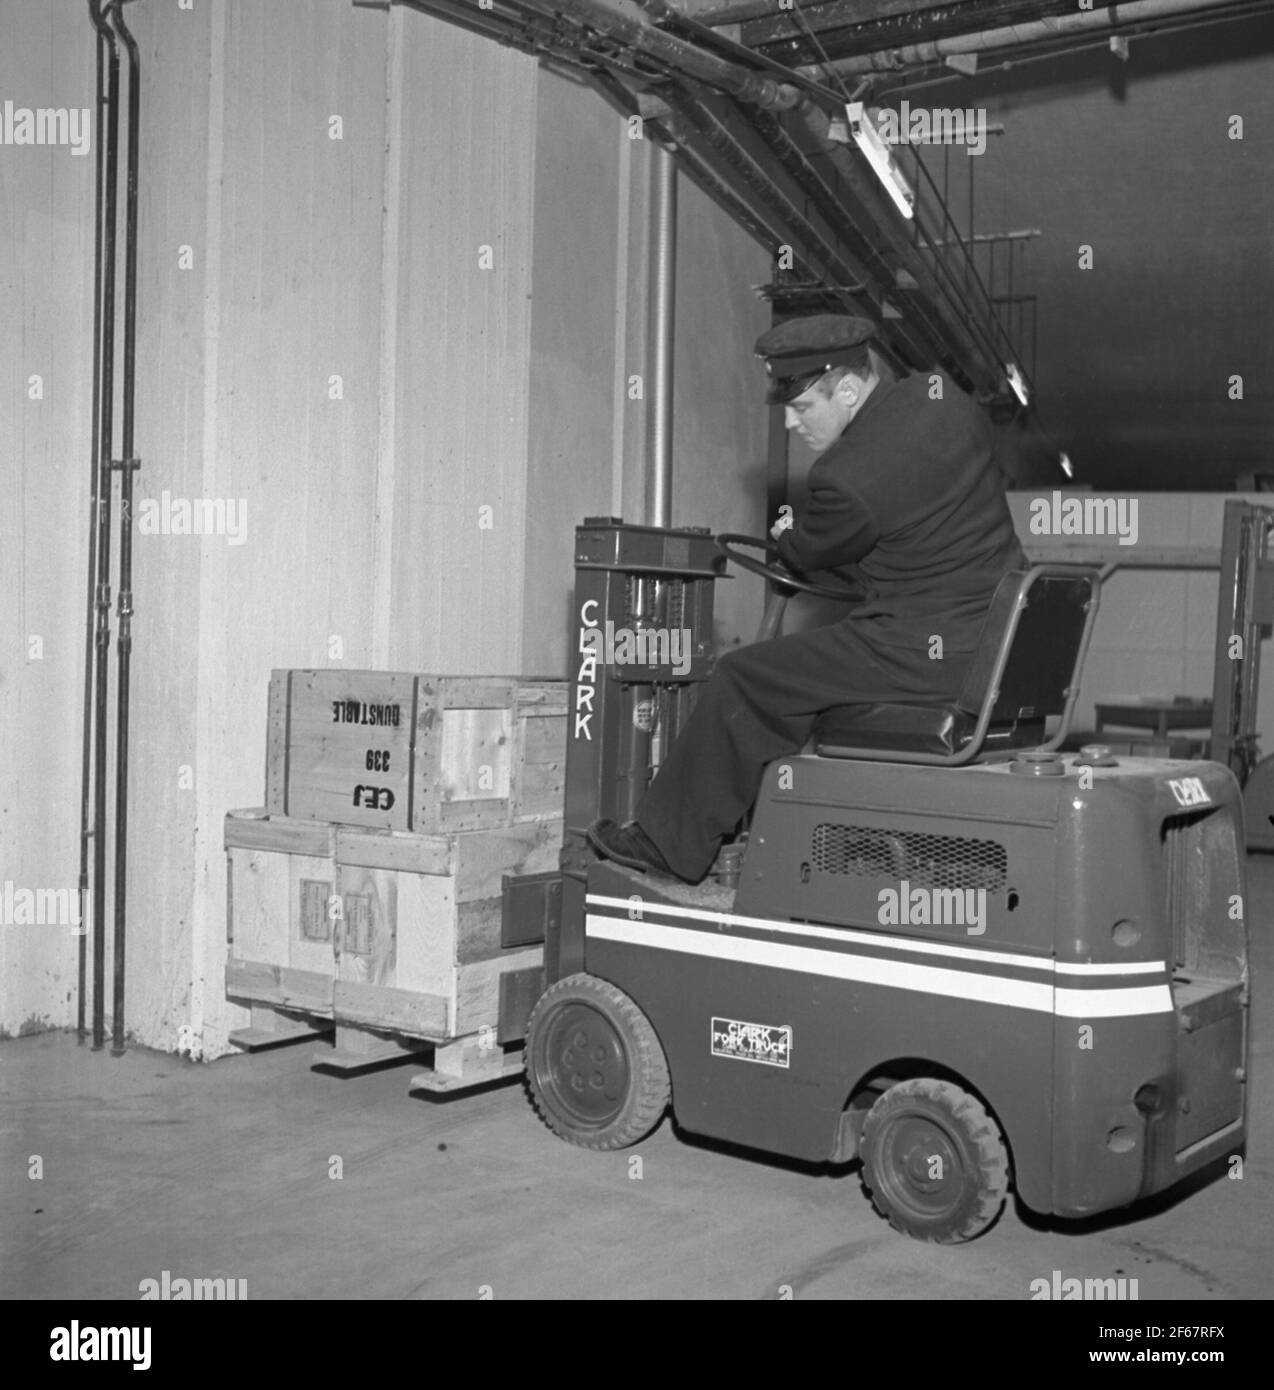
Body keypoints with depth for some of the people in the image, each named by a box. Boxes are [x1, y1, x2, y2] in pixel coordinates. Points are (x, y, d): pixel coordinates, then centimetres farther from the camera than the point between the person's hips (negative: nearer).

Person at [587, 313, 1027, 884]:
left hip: (927, 658, -9)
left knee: (740, 681, 1)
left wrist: (788, 538, 23)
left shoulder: (847, 478, -22)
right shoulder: (940, 393, 2)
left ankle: (666, 841, 14)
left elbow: (808, 553, -1)